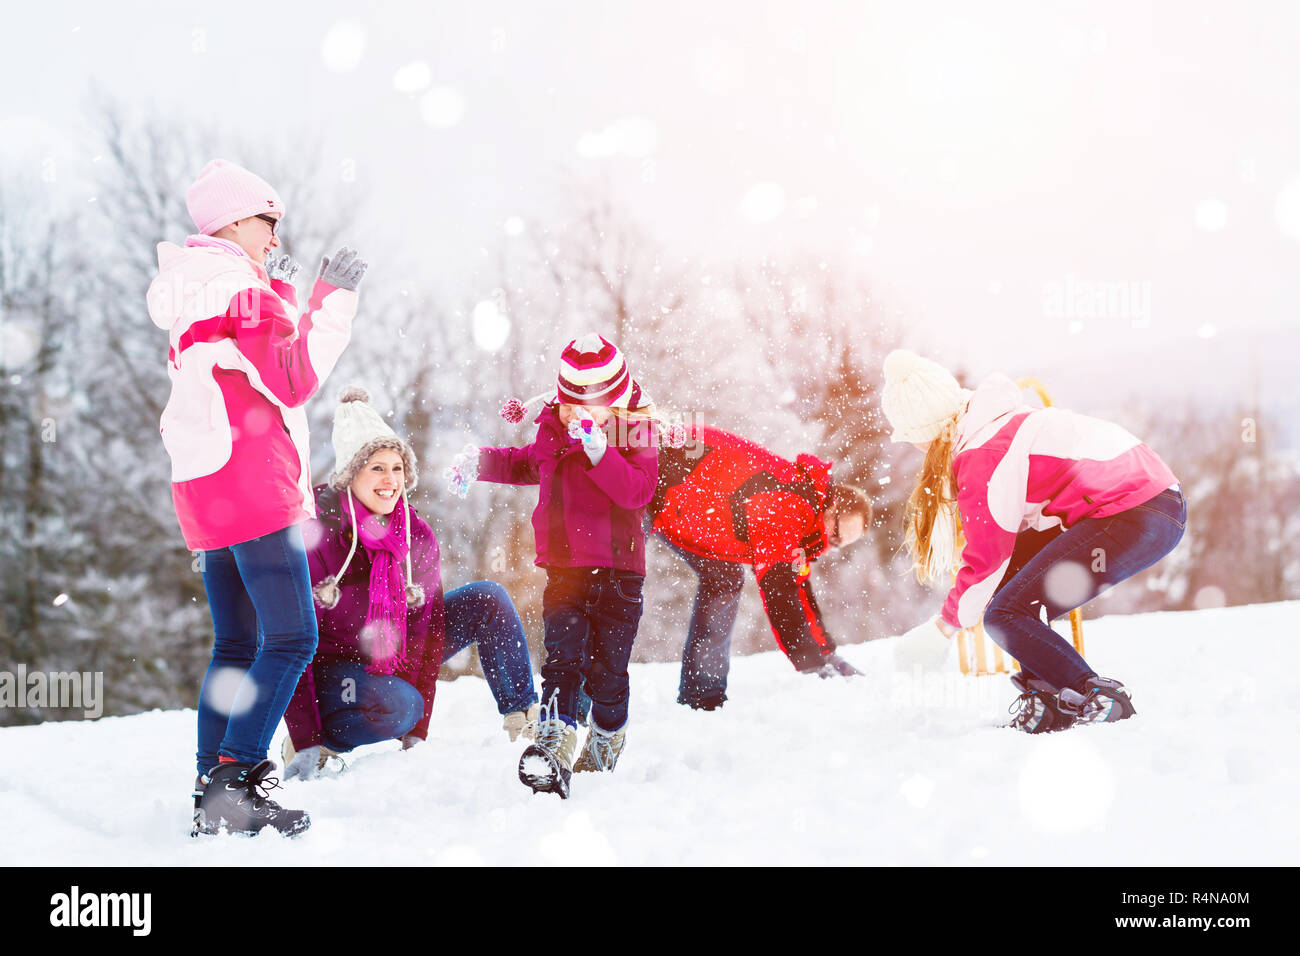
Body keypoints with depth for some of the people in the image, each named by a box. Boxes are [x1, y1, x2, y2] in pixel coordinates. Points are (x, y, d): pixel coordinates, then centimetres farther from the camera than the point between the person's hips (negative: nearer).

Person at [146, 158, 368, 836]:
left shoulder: (191, 295, 20)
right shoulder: (242, 288, -9)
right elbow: (294, 380, -15)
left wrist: (277, 292, 31)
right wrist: (331, 297, -11)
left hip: (201, 492, 10)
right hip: (254, 486, -10)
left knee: (235, 644, 11)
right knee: (290, 638, -11)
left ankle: (212, 800, 9)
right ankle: (234, 782, -19)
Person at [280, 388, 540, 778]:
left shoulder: (417, 536, -8)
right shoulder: (313, 533, -23)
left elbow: (428, 628, -6)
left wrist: (417, 734, -13)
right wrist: (305, 742, -25)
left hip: (394, 658, 6)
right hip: (329, 668, -5)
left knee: (487, 599, -9)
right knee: (396, 706, -38)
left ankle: (526, 722, -2)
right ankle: (318, 740, -9)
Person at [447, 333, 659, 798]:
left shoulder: (635, 437, -2)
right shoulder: (553, 434, 9)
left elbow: (637, 491, -20)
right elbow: (522, 464, 32)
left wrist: (599, 451, -29)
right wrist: (478, 461, 18)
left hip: (618, 571, -2)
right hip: (564, 568, 2)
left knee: (608, 673, 5)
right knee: (563, 662, -13)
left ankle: (604, 754, 26)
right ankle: (553, 748, -25)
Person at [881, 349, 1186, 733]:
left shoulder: (982, 458, -14)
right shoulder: (1000, 419, 15)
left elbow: (988, 556, -7)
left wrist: (952, 618, 10)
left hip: (1144, 520, -10)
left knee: (1005, 617, -10)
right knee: (1010, 569, 17)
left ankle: (1102, 700, -5)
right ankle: (1046, 696, 15)